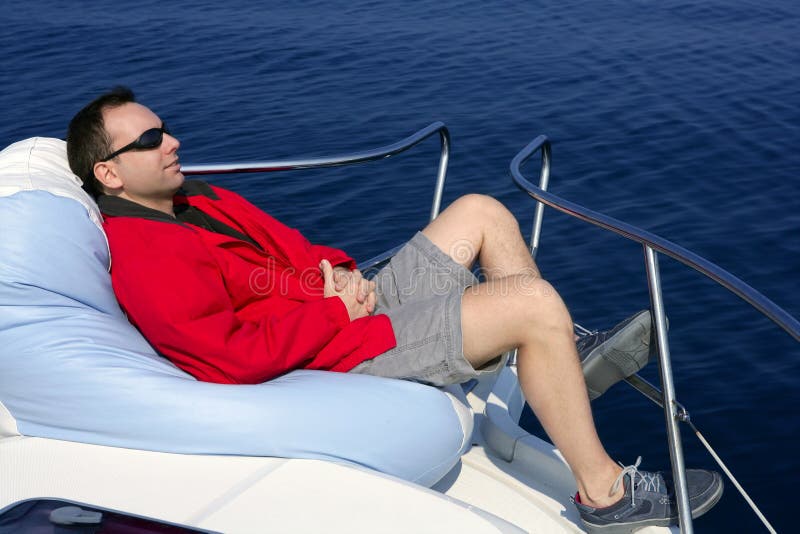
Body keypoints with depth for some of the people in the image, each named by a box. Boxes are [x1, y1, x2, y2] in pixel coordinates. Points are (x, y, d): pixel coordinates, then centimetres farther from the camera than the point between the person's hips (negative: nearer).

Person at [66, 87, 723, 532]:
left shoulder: (198, 201, 15)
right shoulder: (144, 259, -18)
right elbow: (234, 358, -26)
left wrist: (341, 271, -2)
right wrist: (334, 307, -19)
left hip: (349, 303, 11)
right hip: (342, 354, -11)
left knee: (481, 212, 12)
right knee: (537, 303, -20)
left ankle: (572, 361, 19)